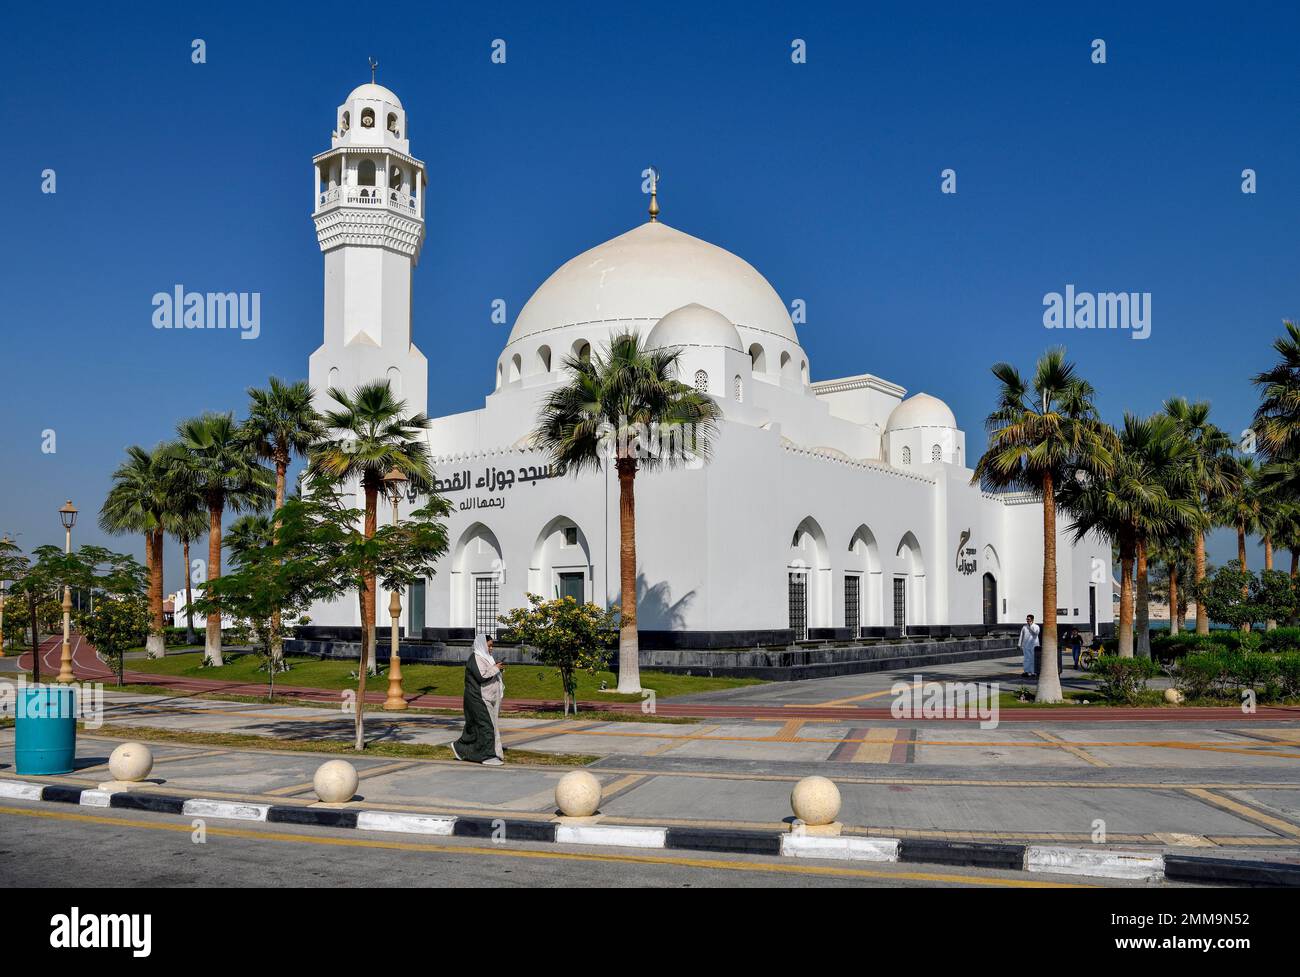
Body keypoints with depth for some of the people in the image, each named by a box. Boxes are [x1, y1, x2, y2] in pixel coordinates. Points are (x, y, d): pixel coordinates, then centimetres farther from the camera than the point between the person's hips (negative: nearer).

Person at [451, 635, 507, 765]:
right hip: (479, 698, -10)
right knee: (486, 725, -9)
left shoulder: (485, 657, 16)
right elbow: (481, 676, -24)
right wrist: (495, 668, -16)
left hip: (486, 698, 10)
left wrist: (497, 669, 4)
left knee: (475, 725, 15)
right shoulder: (476, 659, -15)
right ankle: (487, 756, -5)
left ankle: (460, 747, 25)